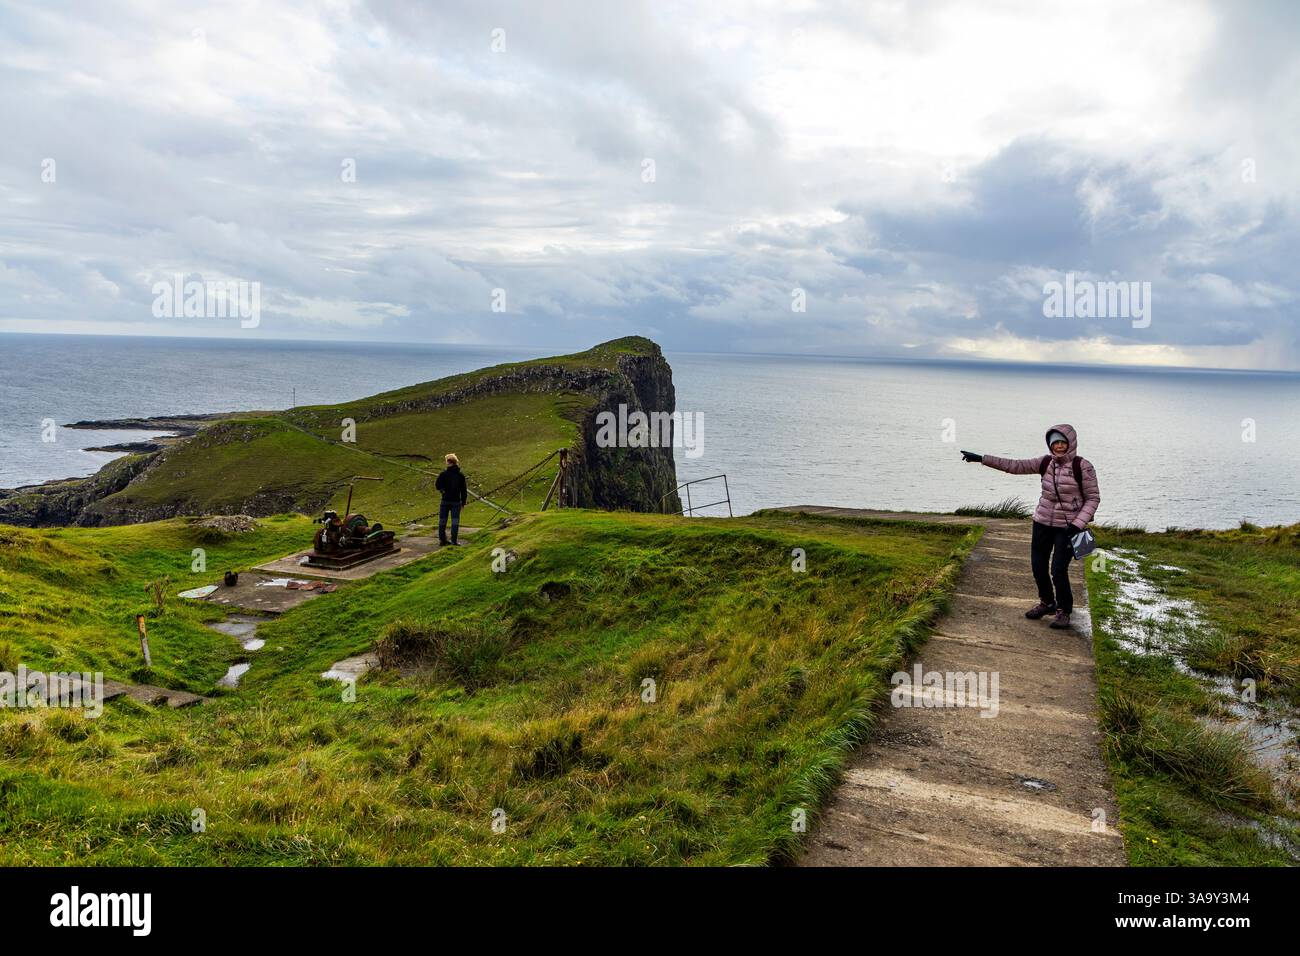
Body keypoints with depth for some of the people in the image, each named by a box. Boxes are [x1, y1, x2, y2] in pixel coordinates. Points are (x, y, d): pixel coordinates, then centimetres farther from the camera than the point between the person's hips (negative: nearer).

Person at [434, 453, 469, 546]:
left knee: (442, 521, 10)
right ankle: (454, 540, 0)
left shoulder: (443, 474, -8)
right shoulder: (461, 475, -1)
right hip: (456, 501, 1)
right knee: (455, 521, 4)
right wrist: (463, 502, 9)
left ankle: (442, 539, 13)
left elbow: (437, 486, -10)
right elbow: (464, 489, 3)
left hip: (445, 501, -1)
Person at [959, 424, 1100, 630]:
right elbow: (1015, 465, 1)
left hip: (1067, 527, -5)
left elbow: (1093, 498, -8)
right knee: (1038, 567, 10)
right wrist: (982, 458, -4)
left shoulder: (1082, 466, -13)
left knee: (1058, 571, -7)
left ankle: (1063, 611, 17)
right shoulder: (1046, 462, 0)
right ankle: (1047, 603, 35)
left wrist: (1078, 524, -18)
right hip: (1043, 522, 5)